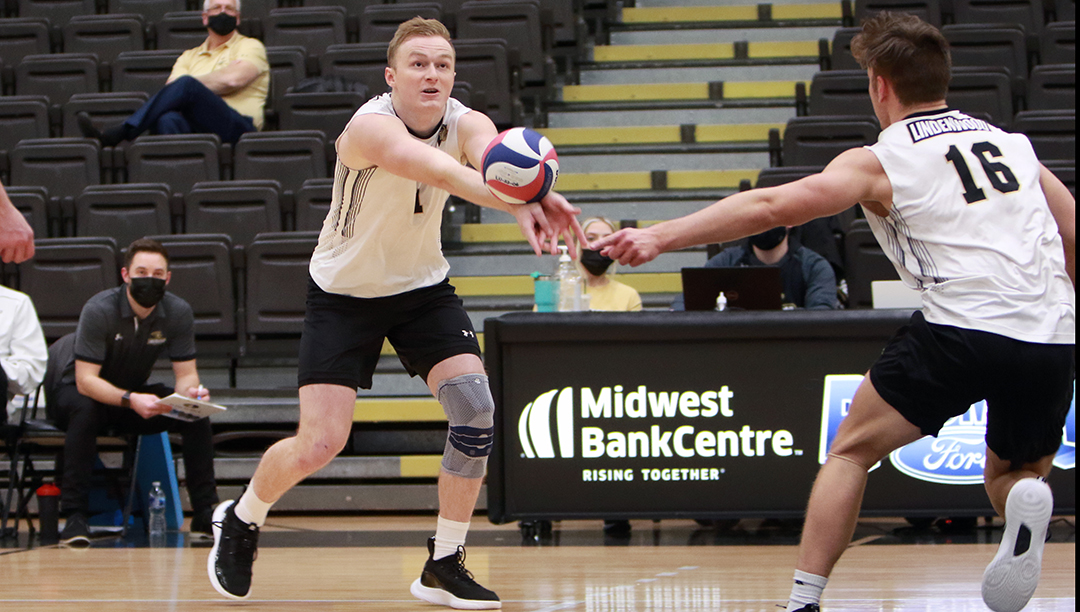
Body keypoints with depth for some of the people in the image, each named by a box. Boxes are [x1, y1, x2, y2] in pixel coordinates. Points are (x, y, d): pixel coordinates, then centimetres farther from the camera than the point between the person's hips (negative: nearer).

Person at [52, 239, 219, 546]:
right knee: (85, 410, -39)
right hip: (74, 389, -4)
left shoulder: (178, 313, -13)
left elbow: (186, 373, -9)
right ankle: (74, 517, -37)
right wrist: (131, 400, -47)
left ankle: (205, 513, -12)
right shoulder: (99, 310, -27)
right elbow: (85, 380, -31)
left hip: (134, 393, 5)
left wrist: (191, 392, -35)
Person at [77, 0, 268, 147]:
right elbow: (170, 86, 10)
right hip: (195, 128, 4)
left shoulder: (250, 46, 16)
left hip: (237, 125, -4)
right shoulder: (190, 56, 29)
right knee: (168, 120, -35)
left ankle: (117, 135, -35)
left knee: (185, 85, -30)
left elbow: (234, 79, -4)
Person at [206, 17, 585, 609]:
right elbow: (431, 166, -52)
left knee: (475, 406, -15)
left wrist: (531, 197, -65)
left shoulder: (466, 123, -15)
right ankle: (239, 521, 22)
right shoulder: (370, 127, -29)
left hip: (423, 286, 4)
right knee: (319, 443, -10)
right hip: (343, 293, -4)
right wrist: (510, 201, -71)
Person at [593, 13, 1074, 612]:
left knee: (851, 451, 15)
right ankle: (1025, 506, -10)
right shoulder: (1011, 143, 21)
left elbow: (772, 206, -2)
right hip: (1052, 338, 4)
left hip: (961, 327, -4)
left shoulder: (881, 162, 7)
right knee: (1014, 475, 25)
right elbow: (1074, 235, 22)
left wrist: (659, 237, -3)